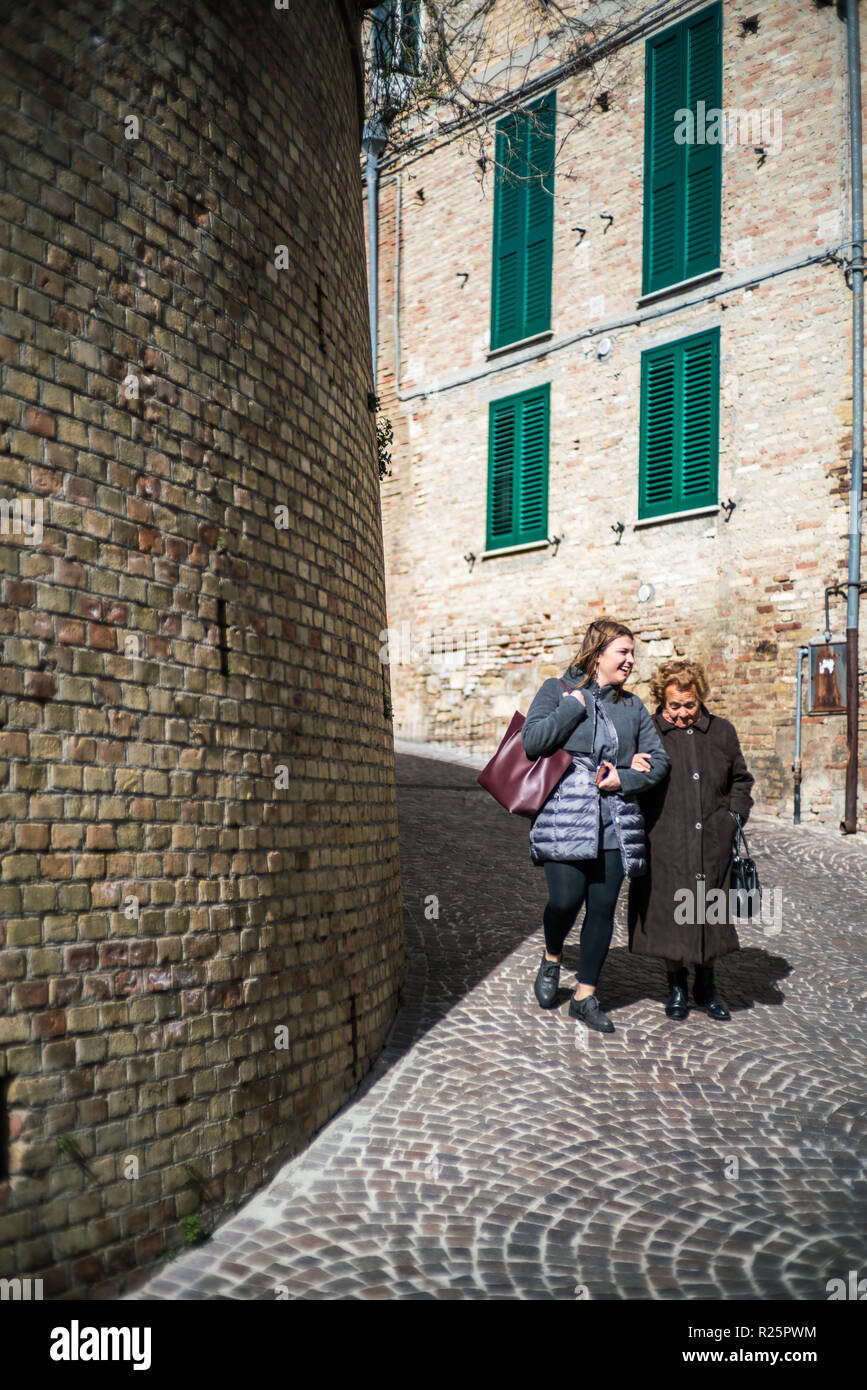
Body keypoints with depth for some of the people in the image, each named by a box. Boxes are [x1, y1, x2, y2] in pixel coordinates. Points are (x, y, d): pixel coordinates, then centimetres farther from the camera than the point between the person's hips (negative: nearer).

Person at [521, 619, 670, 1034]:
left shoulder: (632, 706, 14)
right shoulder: (558, 690, 3)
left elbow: (659, 760, 12)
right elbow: (531, 742, -9)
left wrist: (624, 778, -5)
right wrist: (575, 706, -9)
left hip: (615, 824, 4)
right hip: (565, 819, -4)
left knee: (603, 908, 5)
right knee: (565, 899, -13)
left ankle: (585, 996, 20)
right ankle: (552, 958, 21)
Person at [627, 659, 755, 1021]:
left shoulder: (722, 732, 9)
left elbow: (740, 779, 22)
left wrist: (735, 814, 9)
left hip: (712, 846, 3)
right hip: (665, 849, -2)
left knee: (710, 916, 10)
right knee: (669, 916, 4)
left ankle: (705, 986, 32)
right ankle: (676, 986, 27)